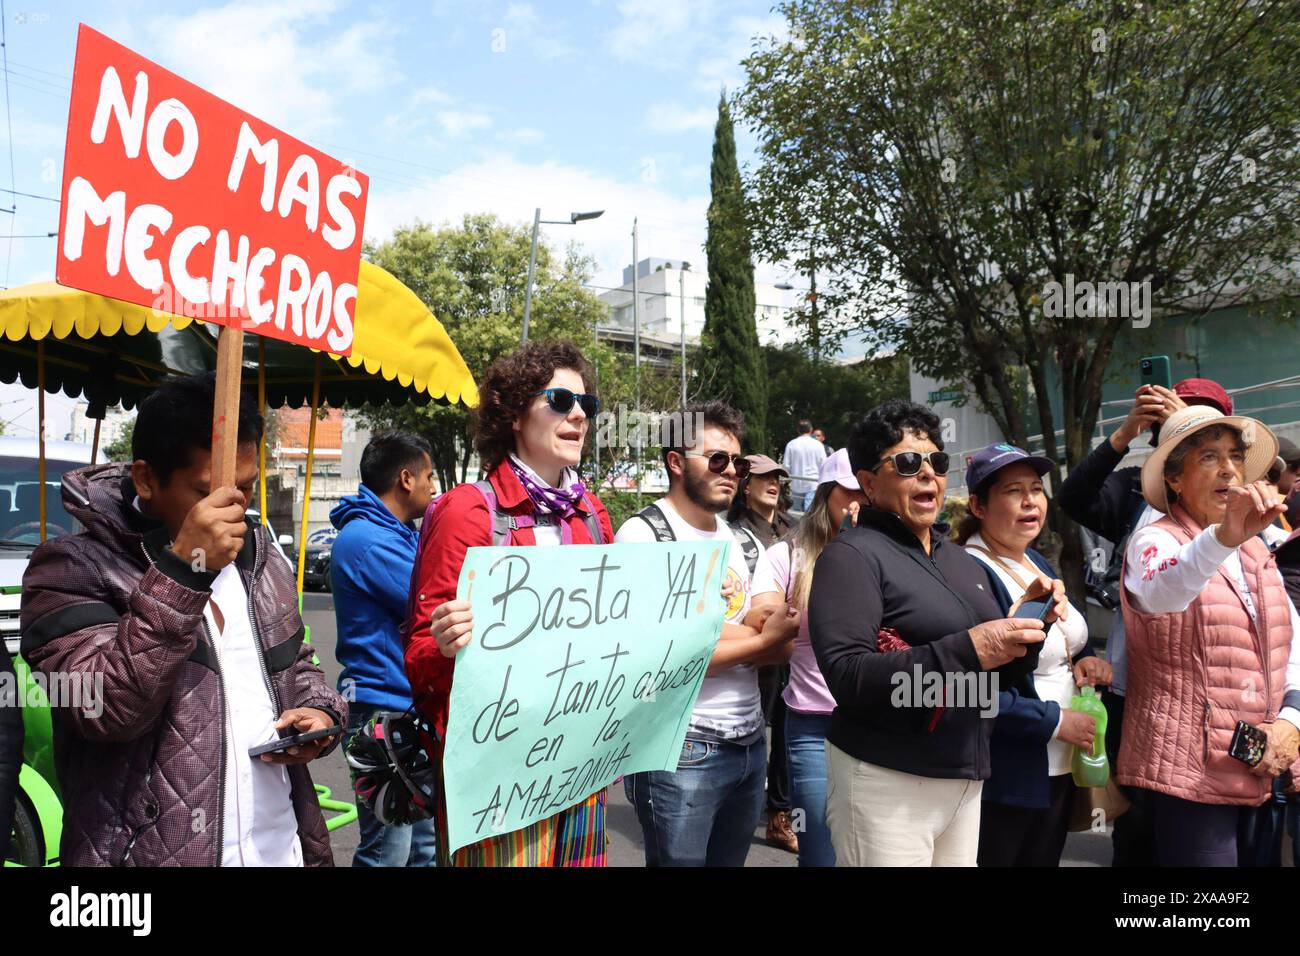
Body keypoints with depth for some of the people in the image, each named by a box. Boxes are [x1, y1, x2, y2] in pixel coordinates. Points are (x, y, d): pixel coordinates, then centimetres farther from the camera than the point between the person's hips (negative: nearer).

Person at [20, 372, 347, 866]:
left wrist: (320, 712, -3)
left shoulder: (262, 559, 7)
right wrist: (184, 571, -29)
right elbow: (106, 709, -24)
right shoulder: (72, 568, -12)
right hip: (152, 853, -5)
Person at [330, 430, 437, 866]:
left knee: (426, 845, 17)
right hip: (383, 708, -10)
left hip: (414, 708, 10)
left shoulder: (400, 534, 14)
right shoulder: (367, 539, -17)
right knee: (388, 851, -2)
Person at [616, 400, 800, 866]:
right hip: (680, 751, -6)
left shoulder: (746, 545, 11)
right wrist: (756, 639, -10)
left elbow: (782, 645, 1)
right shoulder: (642, 534, -10)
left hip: (751, 743, 6)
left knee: (731, 860, 18)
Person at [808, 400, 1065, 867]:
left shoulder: (961, 560, 12)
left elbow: (993, 676, 16)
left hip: (967, 779, 7)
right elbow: (847, 679, -21)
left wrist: (1028, 621, -3)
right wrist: (967, 650, -26)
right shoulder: (852, 555, -10)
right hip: (886, 781, -7)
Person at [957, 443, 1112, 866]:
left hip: (1060, 772, 9)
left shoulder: (1039, 565, 10)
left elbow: (1072, 638, 24)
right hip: (1002, 783, -9)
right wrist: (1056, 721, -18)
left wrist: (1087, 659, 1)